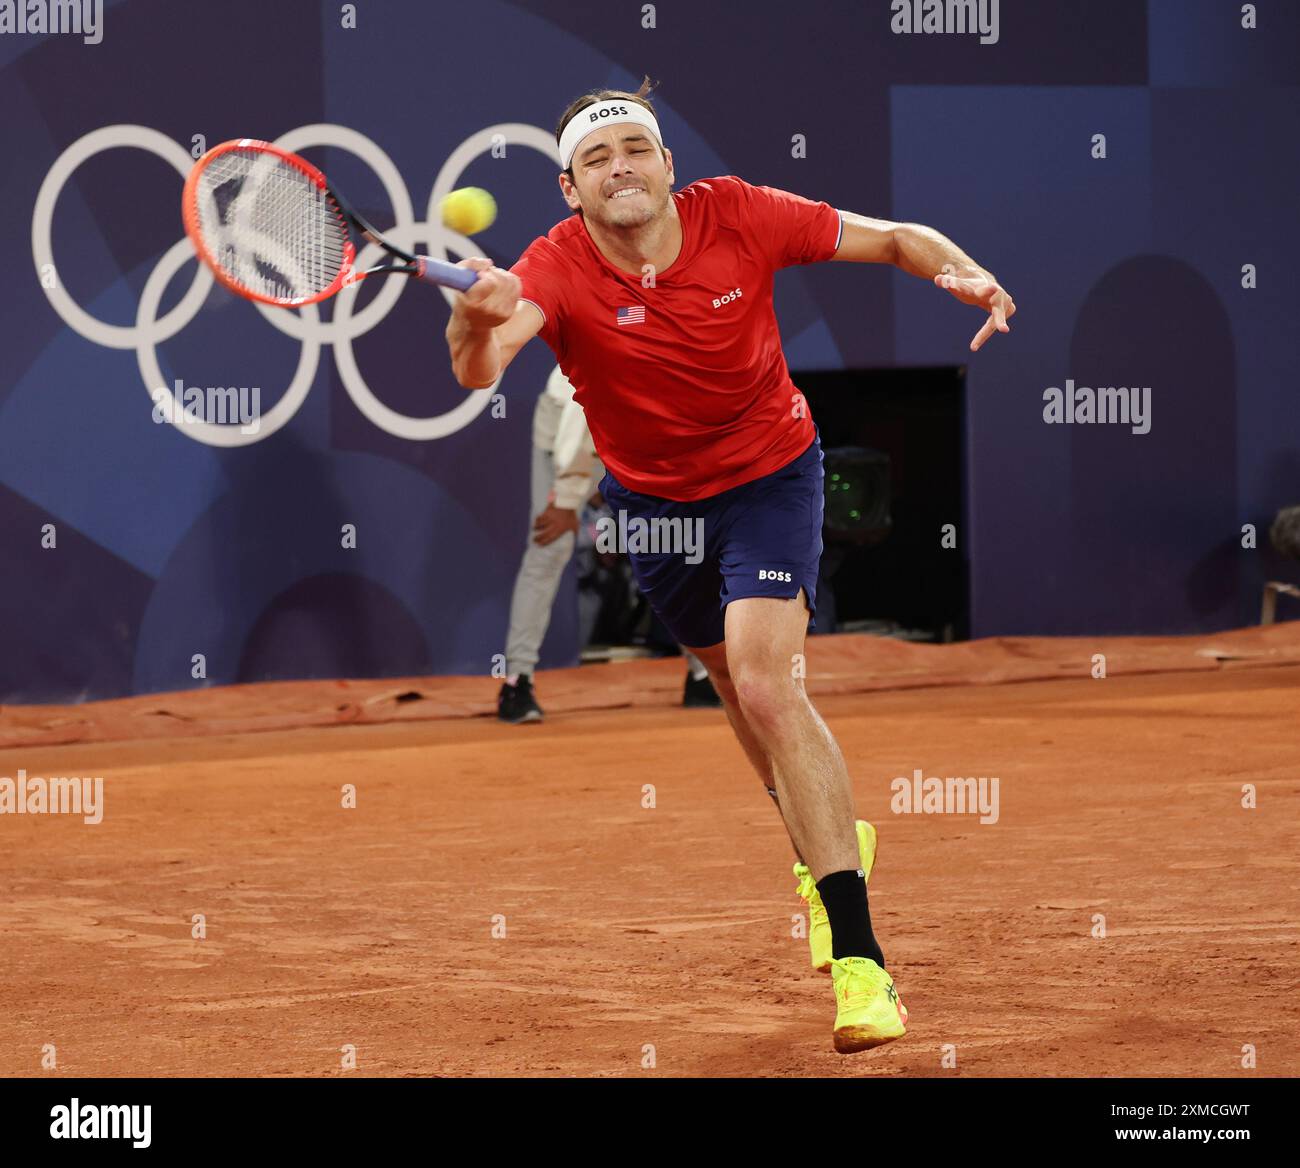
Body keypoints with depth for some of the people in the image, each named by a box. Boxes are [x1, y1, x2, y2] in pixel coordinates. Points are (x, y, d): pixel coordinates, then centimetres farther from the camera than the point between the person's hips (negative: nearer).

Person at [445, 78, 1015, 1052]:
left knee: (767, 683, -21)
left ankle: (857, 952, -23)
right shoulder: (557, 267, -22)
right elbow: (478, 369, -41)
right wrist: (478, 322, -64)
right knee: (737, 682, 18)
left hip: (769, 476, -3)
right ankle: (832, 839, 48)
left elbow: (896, 238, -10)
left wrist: (964, 274, -31)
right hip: (650, 496, 3)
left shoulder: (737, 217, -20)